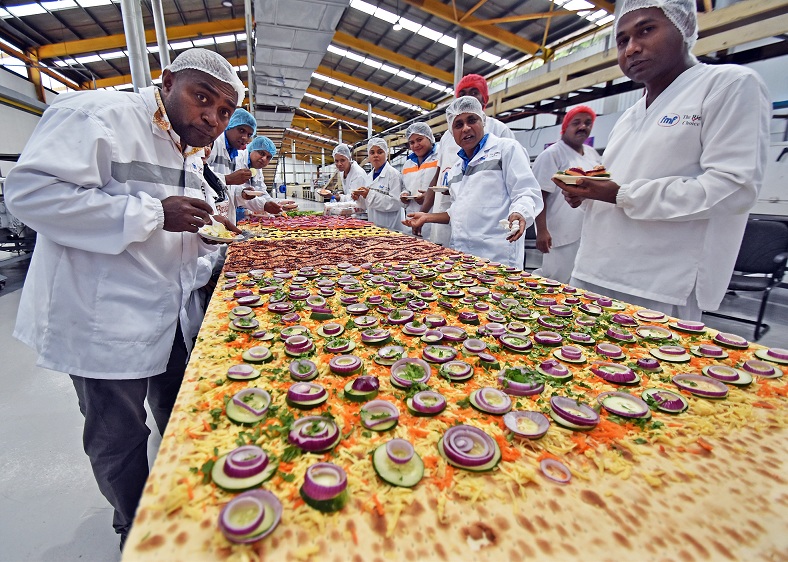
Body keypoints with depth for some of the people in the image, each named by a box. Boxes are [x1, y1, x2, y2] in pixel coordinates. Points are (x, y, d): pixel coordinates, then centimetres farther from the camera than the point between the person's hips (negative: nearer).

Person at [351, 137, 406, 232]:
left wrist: (370, 195, -22)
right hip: (372, 226, 6)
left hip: (390, 228, -6)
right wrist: (359, 198, -1)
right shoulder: (369, 176, 12)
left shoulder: (393, 174, -10)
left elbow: (396, 203, -20)